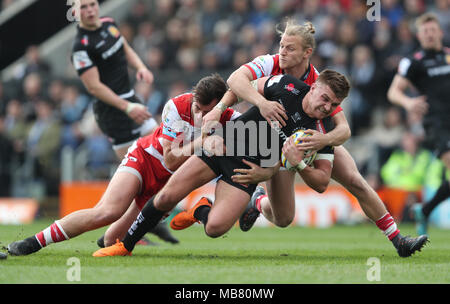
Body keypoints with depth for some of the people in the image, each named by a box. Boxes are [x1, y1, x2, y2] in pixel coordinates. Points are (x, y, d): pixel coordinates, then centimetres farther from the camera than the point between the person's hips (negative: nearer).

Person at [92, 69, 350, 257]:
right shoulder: (288, 86, -10)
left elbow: (322, 184, -9)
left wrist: (299, 164, -27)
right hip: (224, 145, 1)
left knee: (215, 228, -20)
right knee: (166, 198, -7)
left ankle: (201, 211, 17)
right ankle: (126, 246, 15)